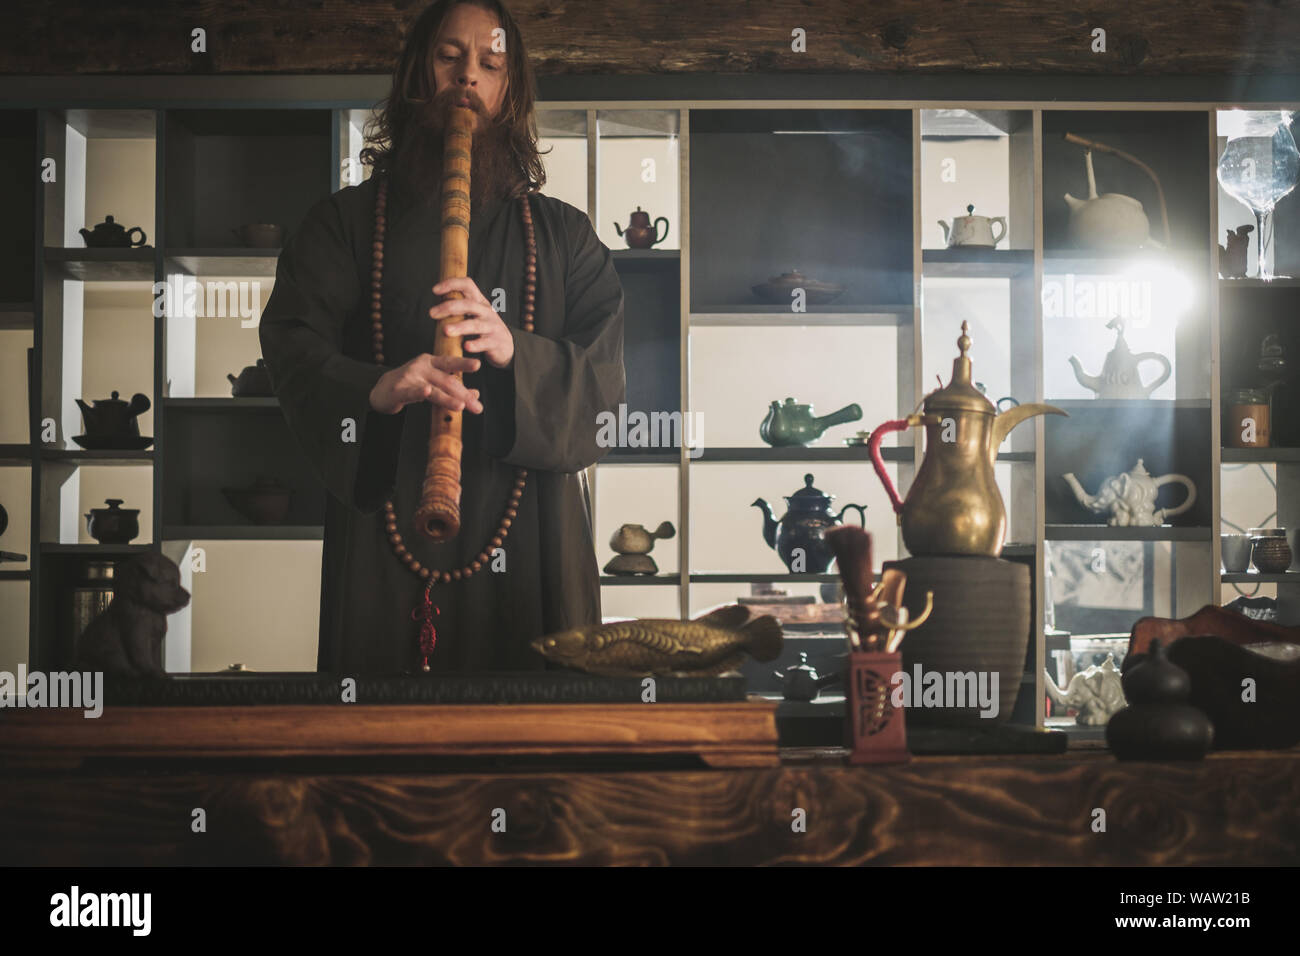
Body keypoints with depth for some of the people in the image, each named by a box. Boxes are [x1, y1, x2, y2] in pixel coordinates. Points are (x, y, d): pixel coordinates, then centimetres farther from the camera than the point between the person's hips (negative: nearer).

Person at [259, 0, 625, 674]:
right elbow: (291, 341, -2)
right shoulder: (346, 220, 13)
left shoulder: (562, 233, 16)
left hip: (529, 534, 1)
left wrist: (515, 351, -18)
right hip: (386, 522, -1)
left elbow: (604, 374, 3)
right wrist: (375, 387, -23)